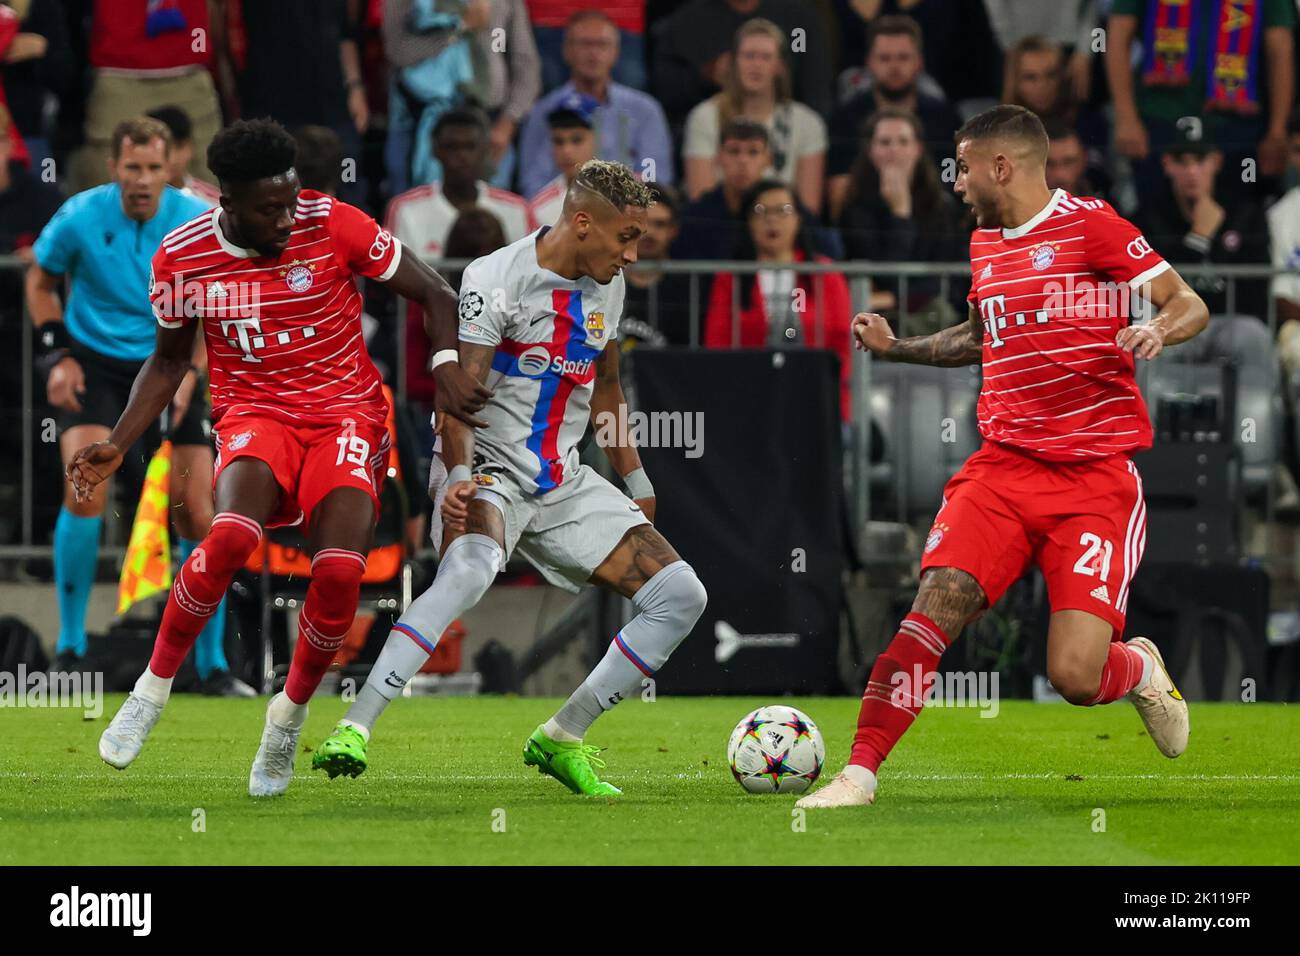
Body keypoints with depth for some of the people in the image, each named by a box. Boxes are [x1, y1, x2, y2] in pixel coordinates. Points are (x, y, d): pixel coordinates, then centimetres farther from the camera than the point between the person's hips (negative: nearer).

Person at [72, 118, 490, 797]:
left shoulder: (334, 225, -11)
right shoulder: (181, 256, -5)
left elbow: (434, 295, 0)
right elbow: (169, 361, 12)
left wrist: (447, 369, -17)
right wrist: (116, 446, 1)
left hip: (346, 415, 0)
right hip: (255, 415, 0)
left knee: (340, 568, -24)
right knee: (230, 536, -32)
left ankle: (289, 716, 3)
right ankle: (153, 689, -11)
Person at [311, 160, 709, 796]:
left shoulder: (607, 284, 7)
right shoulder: (496, 278, -15)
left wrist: (635, 483, 23)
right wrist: (460, 475, -39)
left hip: (565, 482, 7)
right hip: (488, 475, -7)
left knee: (680, 596, -3)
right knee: (469, 569, -39)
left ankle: (560, 741, 5)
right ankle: (352, 729, -38)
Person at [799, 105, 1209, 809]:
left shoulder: (1089, 225, -5)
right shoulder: (985, 243, 16)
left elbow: (1190, 305, -4)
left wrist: (1158, 331, -25)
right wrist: (895, 347, 25)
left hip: (1095, 479, -5)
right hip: (1003, 467, 5)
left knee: (1075, 677, -14)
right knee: (935, 608, -17)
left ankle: (1140, 669, 22)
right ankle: (860, 772, -13)